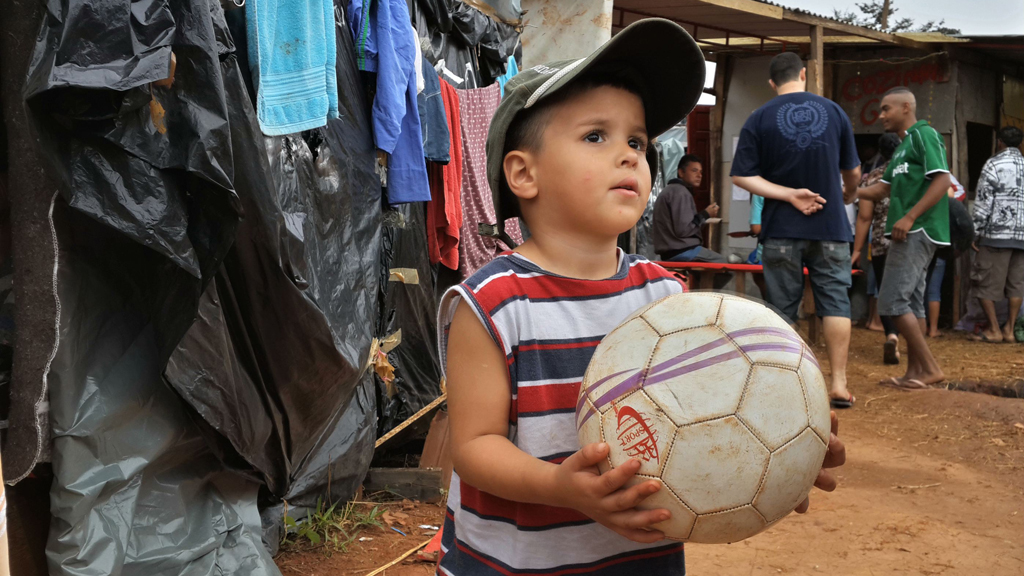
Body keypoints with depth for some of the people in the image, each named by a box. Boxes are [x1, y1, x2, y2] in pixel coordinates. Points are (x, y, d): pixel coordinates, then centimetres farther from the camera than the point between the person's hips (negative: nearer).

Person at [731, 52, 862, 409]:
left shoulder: (759, 119, -3)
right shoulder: (833, 111, 2)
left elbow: (742, 176, -12)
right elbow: (853, 172, 9)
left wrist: (789, 194, -11)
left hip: (781, 229, -1)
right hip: (831, 224, 1)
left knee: (783, 306, 6)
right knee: (835, 301, 6)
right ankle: (838, 384, 5)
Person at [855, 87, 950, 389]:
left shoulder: (924, 135, -7)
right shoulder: (904, 145, 21)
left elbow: (942, 180, -17)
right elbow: (881, 189, 21)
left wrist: (909, 218, -22)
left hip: (917, 232, -10)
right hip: (910, 233, 10)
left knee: (893, 300, -12)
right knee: (911, 302, 10)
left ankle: (931, 368, -6)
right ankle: (915, 371, 14)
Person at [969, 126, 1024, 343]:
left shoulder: (994, 164, -4)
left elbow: (983, 201, -9)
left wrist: (975, 231, -5)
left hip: (997, 233, -5)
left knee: (986, 282, 3)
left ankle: (994, 330, 4)